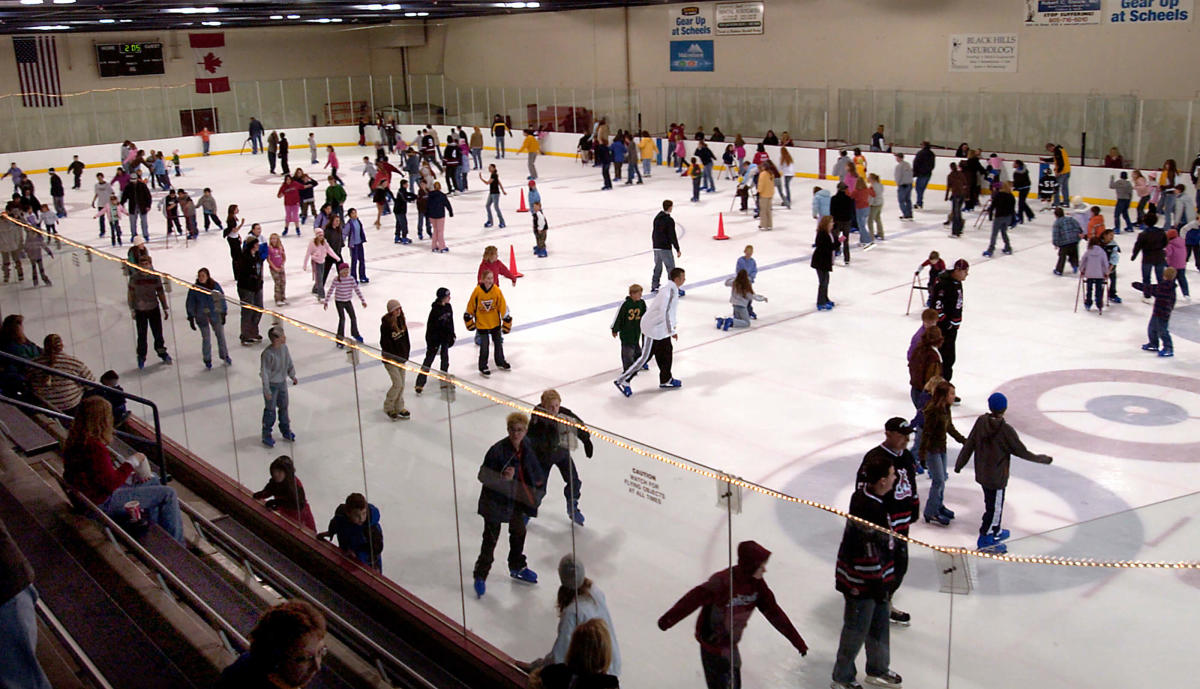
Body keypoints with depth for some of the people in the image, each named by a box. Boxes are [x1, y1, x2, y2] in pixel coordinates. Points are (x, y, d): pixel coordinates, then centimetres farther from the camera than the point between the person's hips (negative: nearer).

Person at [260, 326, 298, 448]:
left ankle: (286, 431, 39)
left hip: (283, 382, 7)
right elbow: (264, 373, -22)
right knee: (270, 410, 6)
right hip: (271, 385, -7)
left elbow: (289, 362, 10)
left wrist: (293, 376, 17)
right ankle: (266, 436, 23)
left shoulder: (284, 347, -8)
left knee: (284, 407, 20)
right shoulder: (268, 353, -29)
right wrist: (267, 391, -18)